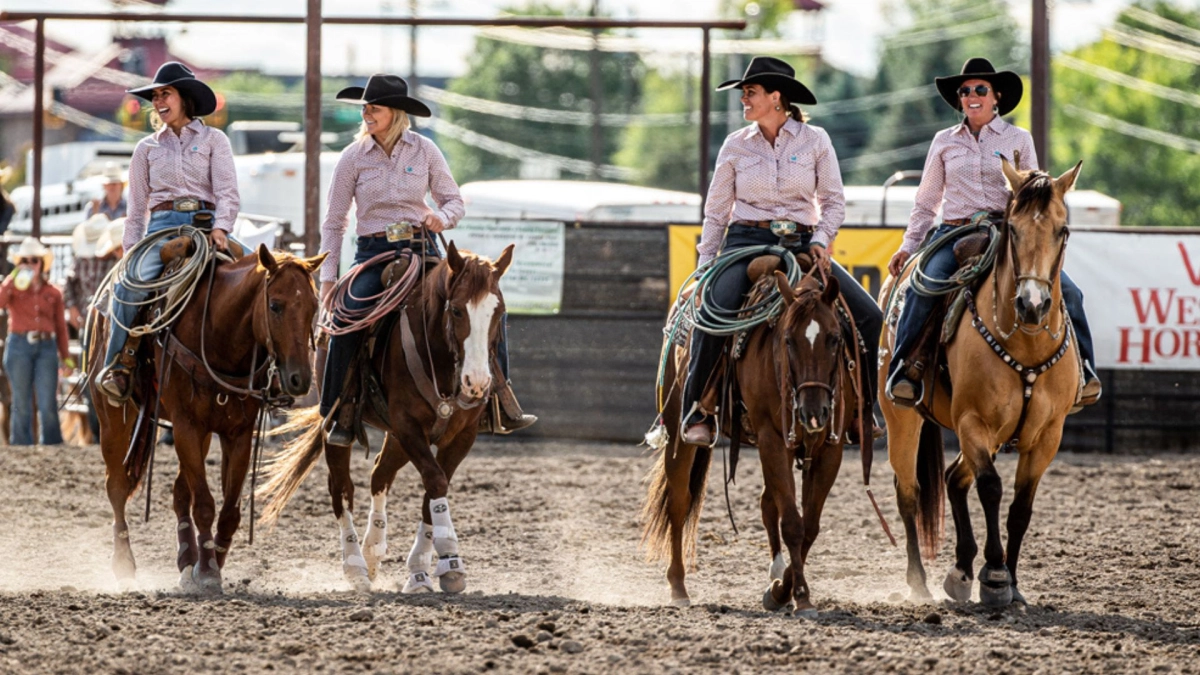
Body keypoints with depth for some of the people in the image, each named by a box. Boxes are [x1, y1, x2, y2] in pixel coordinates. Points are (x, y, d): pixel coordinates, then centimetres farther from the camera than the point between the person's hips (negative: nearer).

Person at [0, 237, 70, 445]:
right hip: (20, 345, -1)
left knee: (48, 404, -5)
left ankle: (53, 444, 3)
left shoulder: (52, 293, 9)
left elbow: (60, 326, 11)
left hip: (46, 347, 1)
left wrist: (65, 356, 8)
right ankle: (22, 446, 7)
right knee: (22, 403, 2)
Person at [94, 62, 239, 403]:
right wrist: (129, 253, 8)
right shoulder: (148, 148, 20)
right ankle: (117, 365, -22)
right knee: (130, 286, -31)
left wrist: (221, 227, -18)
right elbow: (136, 208, 19)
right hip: (162, 225, 1)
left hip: (205, 225, -1)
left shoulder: (213, 140, 13)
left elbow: (227, 192, 1)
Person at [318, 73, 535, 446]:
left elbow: (455, 201, 9)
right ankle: (342, 416, -14)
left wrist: (443, 217, -15)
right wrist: (328, 278, -1)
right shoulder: (354, 157, -1)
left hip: (421, 250, 1)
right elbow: (334, 223, 5)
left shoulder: (424, 150, 1)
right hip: (373, 252, -1)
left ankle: (502, 403, -6)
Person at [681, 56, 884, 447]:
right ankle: (697, 413, -22)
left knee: (868, 317, -12)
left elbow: (833, 201, 6)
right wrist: (705, 267, 4)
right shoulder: (736, 146, 5)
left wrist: (821, 240, -11)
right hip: (747, 240, -1)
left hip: (802, 243, 1)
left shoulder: (814, 140, 3)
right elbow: (716, 211, 10)